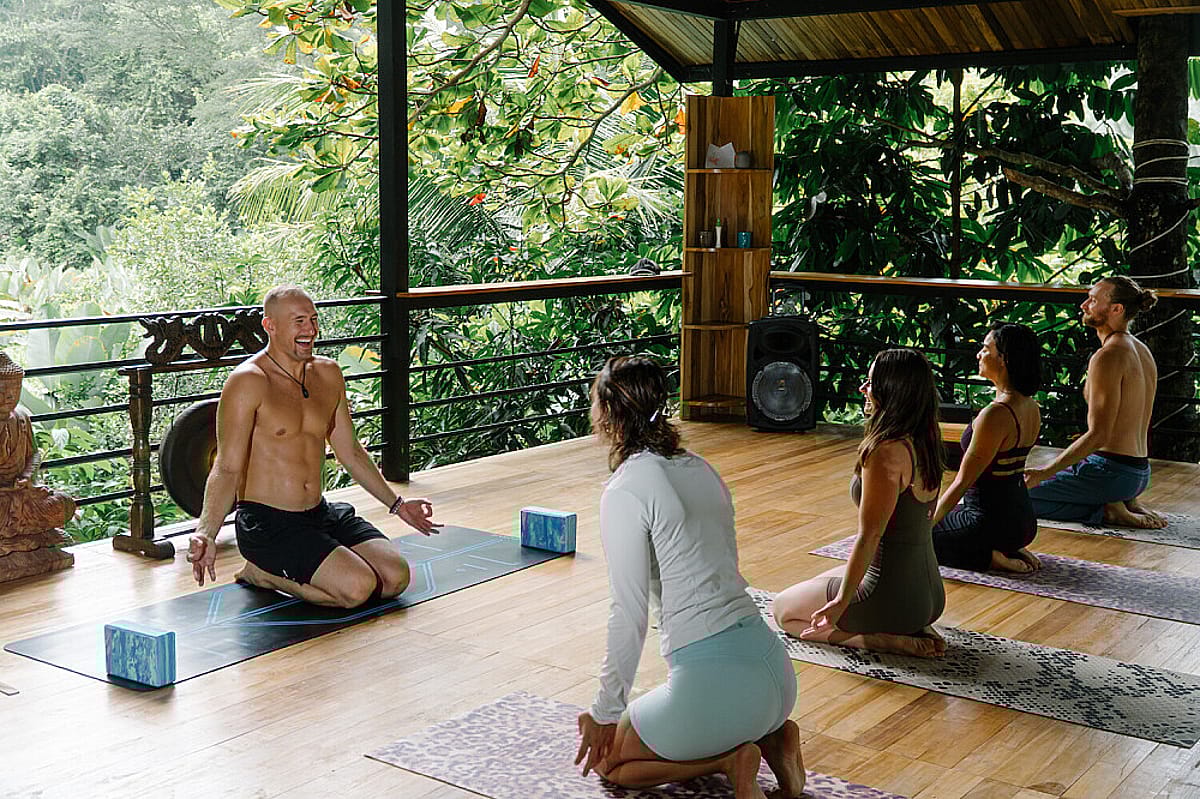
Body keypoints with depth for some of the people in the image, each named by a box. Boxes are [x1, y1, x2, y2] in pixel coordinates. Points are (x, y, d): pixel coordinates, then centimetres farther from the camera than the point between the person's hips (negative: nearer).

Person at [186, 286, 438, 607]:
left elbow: (350, 452, 20)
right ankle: (261, 574, -1)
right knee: (358, 587, -24)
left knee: (395, 578, -11)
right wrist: (207, 534, -31)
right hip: (267, 523, -7)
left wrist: (397, 504, 25)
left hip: (321, 514, 7)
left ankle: (296, 567, 10)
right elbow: (227, 470, -17)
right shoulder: (247, 382, -12)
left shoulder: (328, 373, 9)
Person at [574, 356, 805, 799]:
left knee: (606, 758, 19)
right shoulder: (700, 468, 11)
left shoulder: (625, 491, -12)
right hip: (773, 666, 8)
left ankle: (728, 759, -1)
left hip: (716, 684, -8)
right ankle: (767, 737, 11)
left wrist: (605, 711, -1)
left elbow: (630, 615, -12)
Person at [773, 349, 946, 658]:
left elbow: (869, 536, -21)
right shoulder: (924, 442, 2)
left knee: (783, 609, 15)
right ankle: (914, 630, 12)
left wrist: (841, 602, -15)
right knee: (821, 582, 34)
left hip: (892, 596, -9)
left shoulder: (885, 453, -25)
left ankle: (886, 639, -2)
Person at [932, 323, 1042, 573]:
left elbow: (962, 482, -19)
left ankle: (988, 557, -3)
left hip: (993, 522, -9)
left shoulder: (996, 414, -24)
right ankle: (1009, 551, 12)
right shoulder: (1030, 407, 4)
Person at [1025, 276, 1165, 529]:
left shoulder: (1107, 357, -18)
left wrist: (1044, 472, -17)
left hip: (1110, 471, -10)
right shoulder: (1142, 352, 11)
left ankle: (1106, 510, -6)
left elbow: (1098, 436, -22)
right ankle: (1125, 503, 10)